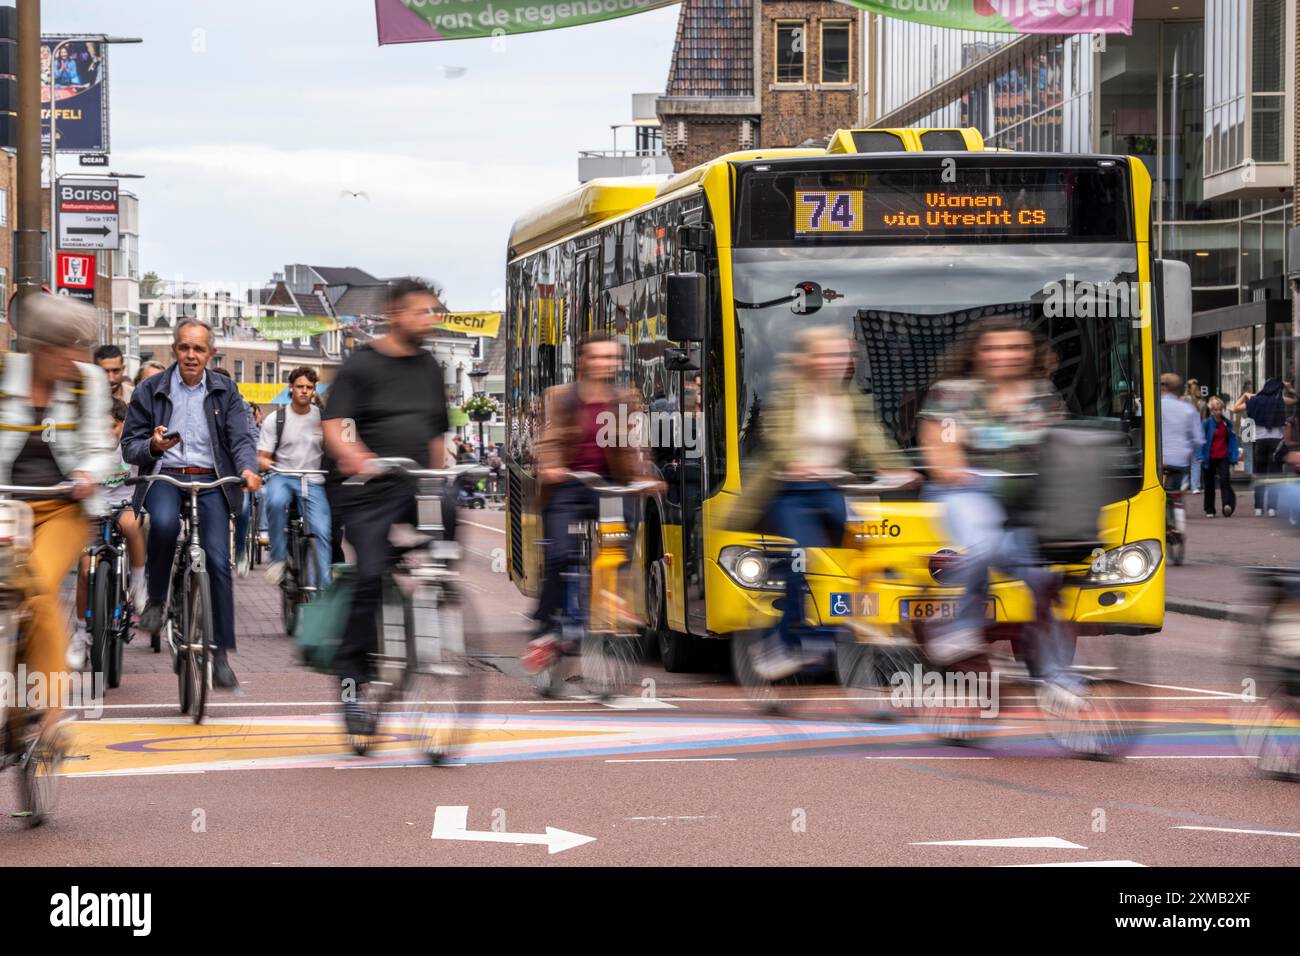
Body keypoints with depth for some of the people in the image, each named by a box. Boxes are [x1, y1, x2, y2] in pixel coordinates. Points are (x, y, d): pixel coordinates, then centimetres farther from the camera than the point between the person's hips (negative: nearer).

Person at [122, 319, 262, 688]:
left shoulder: (225, 391, 11)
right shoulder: (150, 391, 8)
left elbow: (242, 437, 1)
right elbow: (129, 447, 7)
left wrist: (247, 469, -21)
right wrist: (153, 446, -16)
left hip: (211, 480, 1)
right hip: (165, 476, -1)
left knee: (219, 561, -13)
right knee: (164, 523, -36)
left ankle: (221, 654, -7)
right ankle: (155, 599, -11)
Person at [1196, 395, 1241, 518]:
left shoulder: (1227, 423, 4)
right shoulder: (1206, 424, -4)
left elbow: (1232, 439, 10)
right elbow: (1201, 441, -4)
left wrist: (1235, 454, 2)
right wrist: (1200, 456, -14)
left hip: (1223, 458, 0)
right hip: (1210, 458, 0)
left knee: (1225, 480, -18)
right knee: (1209, 485, 8)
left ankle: (1228, 504, -28)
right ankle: (1209, 510, 18)